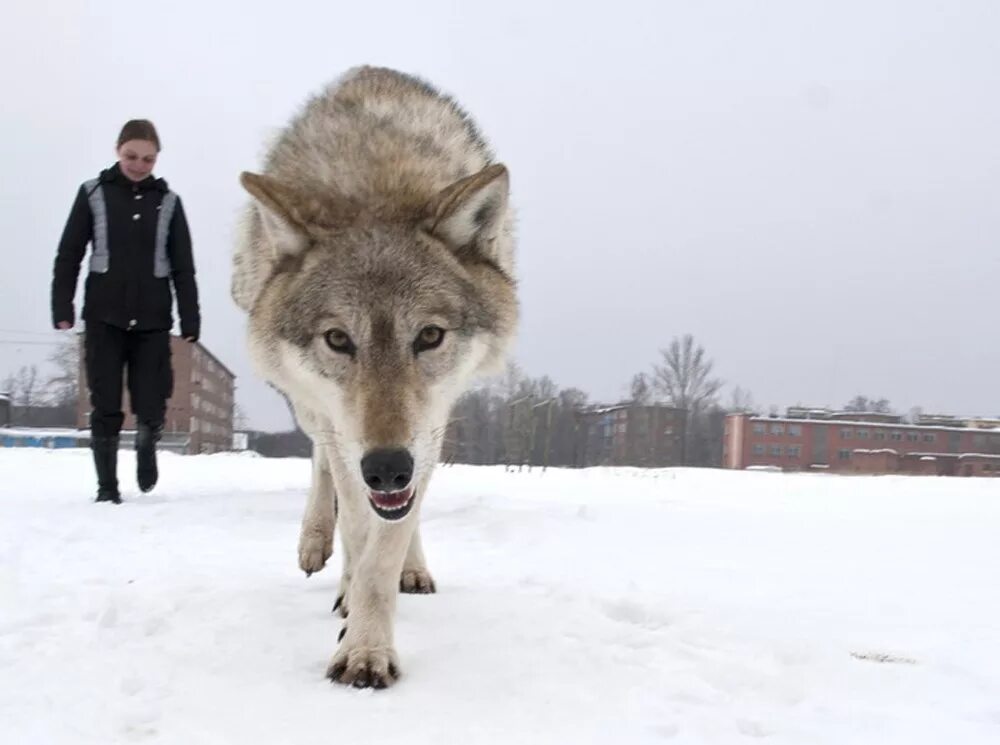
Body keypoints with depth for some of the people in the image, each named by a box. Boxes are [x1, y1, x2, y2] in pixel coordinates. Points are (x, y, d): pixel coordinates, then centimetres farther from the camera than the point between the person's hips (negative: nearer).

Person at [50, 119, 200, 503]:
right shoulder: (94, 193, 3)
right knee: (106, 408, -1)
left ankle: (146, 448, 30)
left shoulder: (168, 201, 6)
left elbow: (183, 267, 5)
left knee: (151, 407, -3)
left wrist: (190, 320, -1)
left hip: (153, 320, 1)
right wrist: (62, 308, -6)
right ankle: (106, 484, 14)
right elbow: (68, 255, 3)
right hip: (104, 317, 0)